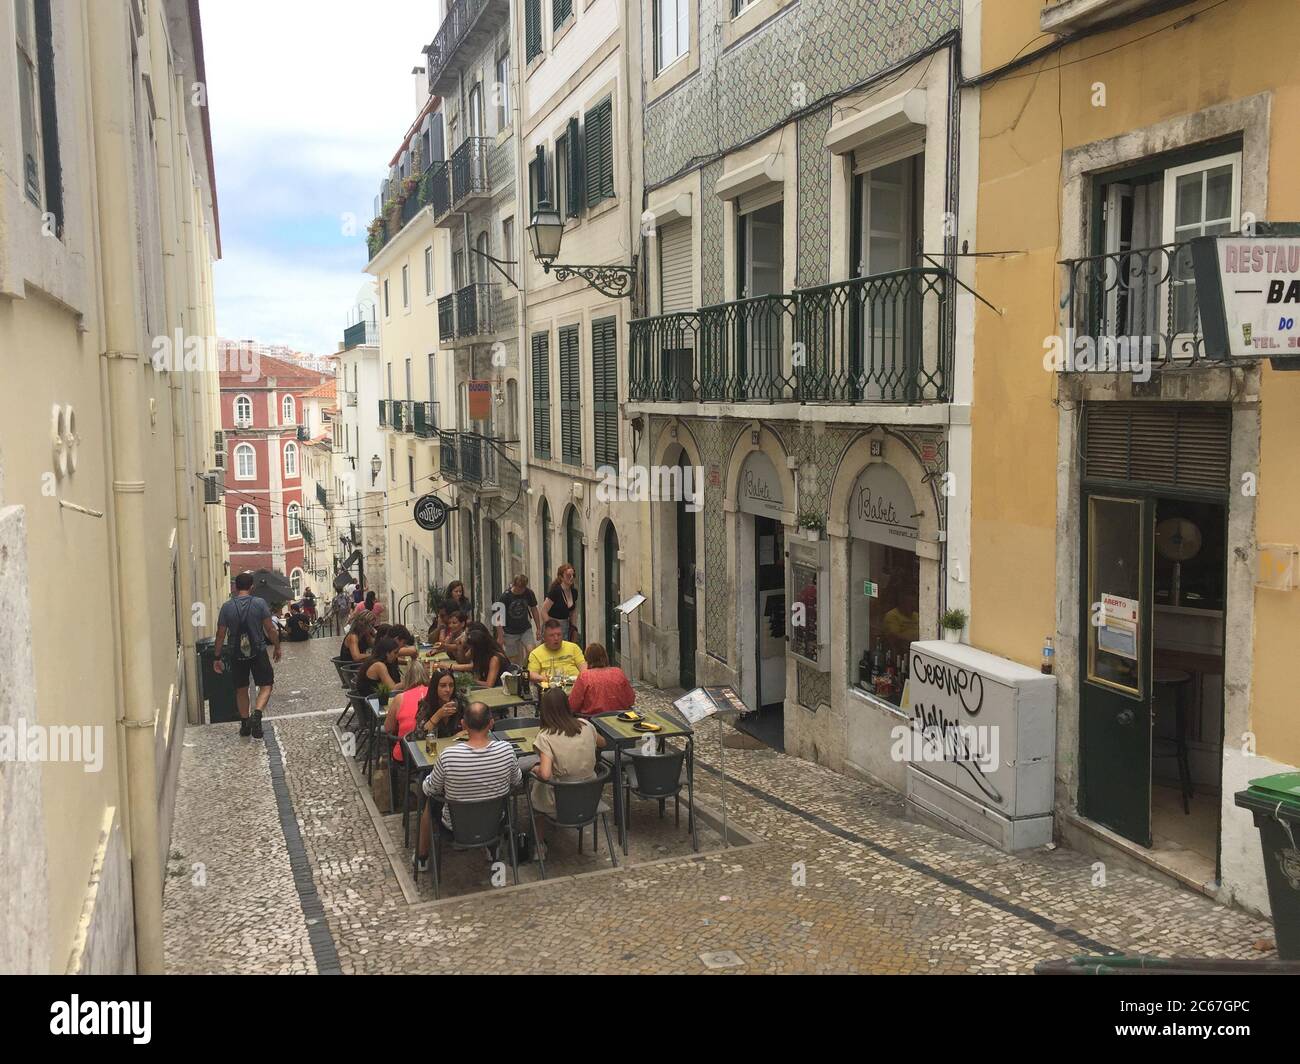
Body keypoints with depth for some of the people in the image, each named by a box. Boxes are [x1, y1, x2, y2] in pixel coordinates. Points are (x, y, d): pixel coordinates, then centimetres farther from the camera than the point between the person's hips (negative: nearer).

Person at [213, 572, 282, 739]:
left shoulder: (227, 607, -3)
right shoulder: (259, 603, -7)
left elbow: (220, 634, -1)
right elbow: (270, 629, -6)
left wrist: (217, 657, 7)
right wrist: (277, 647, 8)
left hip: (236, 654, 2)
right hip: (258, 651, -2)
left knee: (241, 689, 16)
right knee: (266, 685, 5)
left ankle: (245, 723, 21)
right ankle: (257, 714, -18)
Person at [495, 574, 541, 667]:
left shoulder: (528, 593, -6)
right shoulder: (505, 597, -15)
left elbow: (534, 610, 6)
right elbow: (500, 618, -14)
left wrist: (538, 629, 7)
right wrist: (500, 636, -19)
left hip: (526, 629, 2)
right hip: (510, 632, -2)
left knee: (531, 650, -16)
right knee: (513, 658, -1)